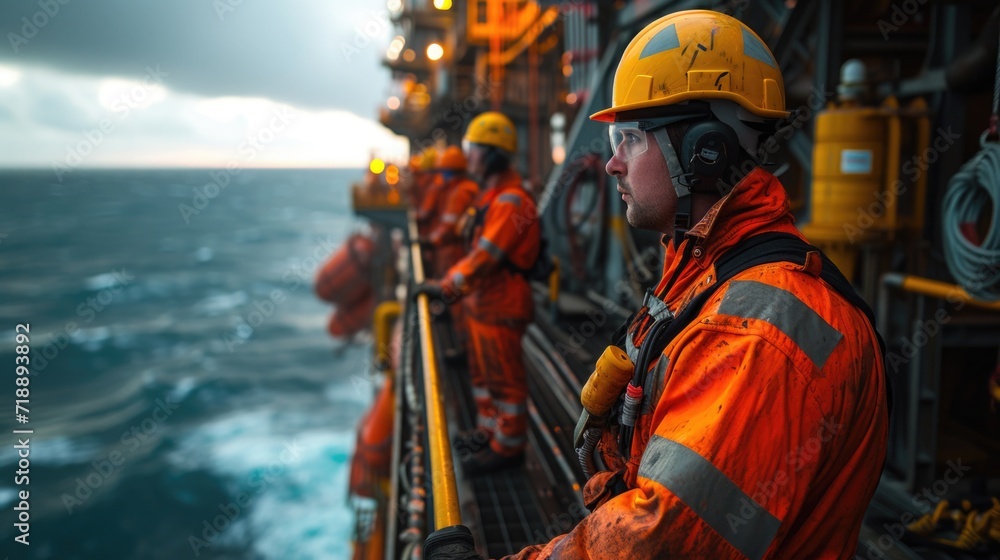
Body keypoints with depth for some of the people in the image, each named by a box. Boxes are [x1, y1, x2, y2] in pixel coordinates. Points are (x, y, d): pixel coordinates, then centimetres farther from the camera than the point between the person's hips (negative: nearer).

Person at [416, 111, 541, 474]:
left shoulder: (510, 202, -21)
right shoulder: (492, 197, 13)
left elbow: (487, 256, -25)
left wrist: (448, 288, -19)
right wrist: (450, 281, 9)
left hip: (502, 307, -10)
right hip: (482, 303, 10)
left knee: (504, 379, 2)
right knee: (483, 372, 20)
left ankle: (508, 447, 15)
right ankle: (488, 432, 35)